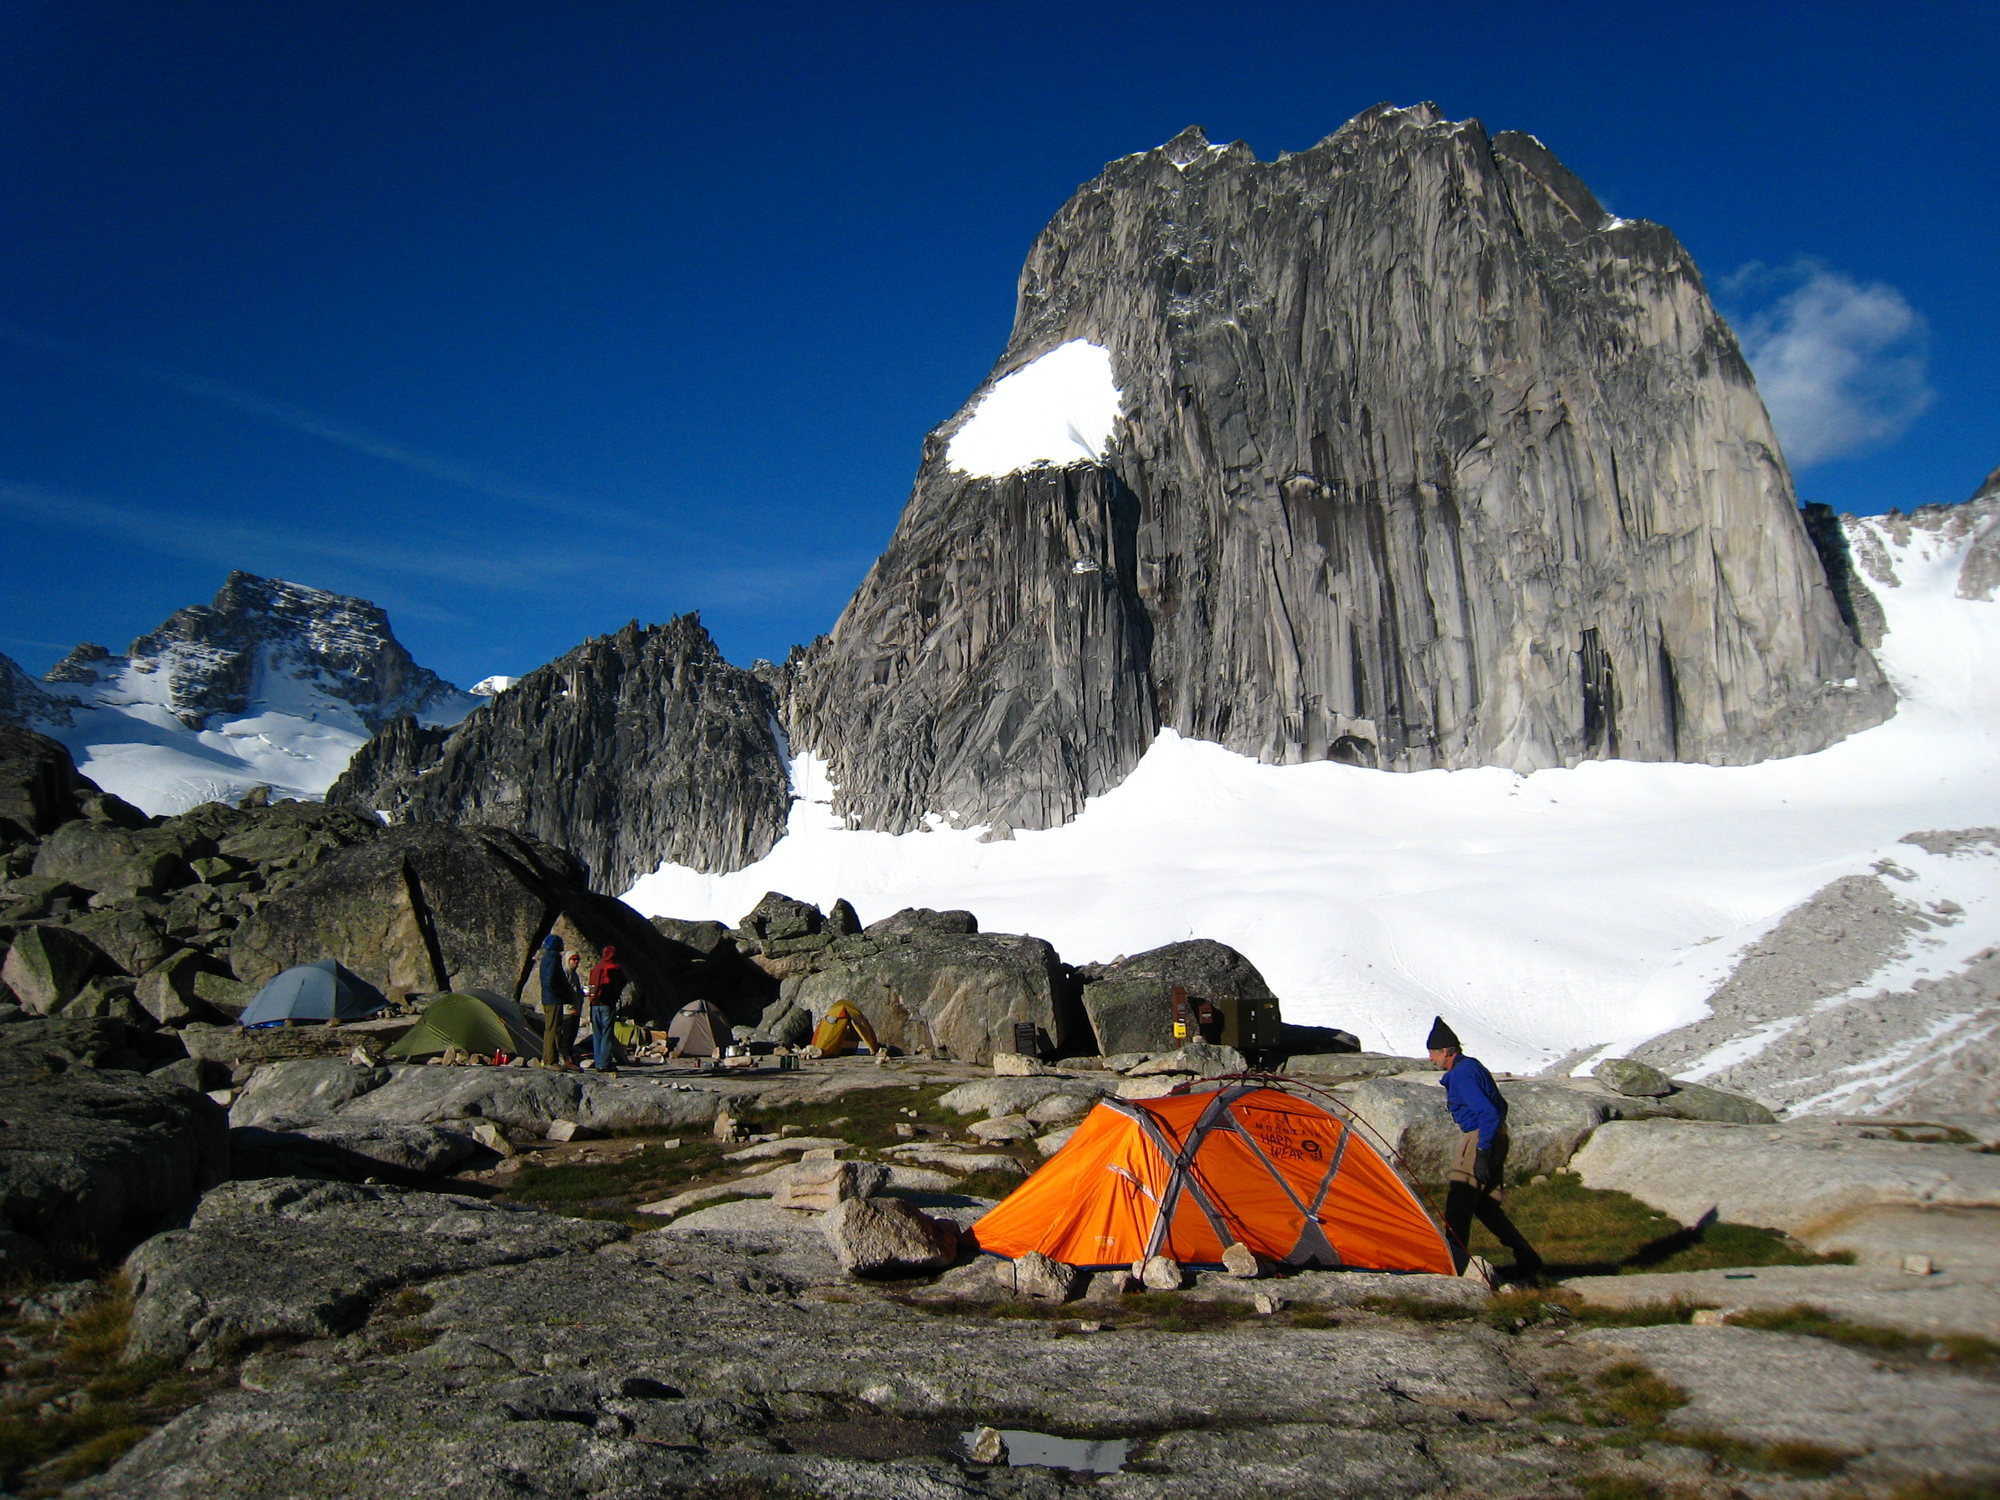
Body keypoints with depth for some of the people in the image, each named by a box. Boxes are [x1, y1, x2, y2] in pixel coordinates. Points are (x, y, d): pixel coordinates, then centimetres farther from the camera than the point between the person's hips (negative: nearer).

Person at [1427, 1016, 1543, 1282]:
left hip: (1480, 1139, -10)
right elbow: (1499, 1107, 23)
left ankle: (1453, 1267, -6)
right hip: (1497, 1139, 10)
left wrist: (1482, 1154, -27)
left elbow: (1490, 1115, -25)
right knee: (1481, 1201, 16)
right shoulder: (1471, 1066, 14)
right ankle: (1526, 1257, 18)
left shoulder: (1462, 1075, -17)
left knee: (1458, 1202, -7)